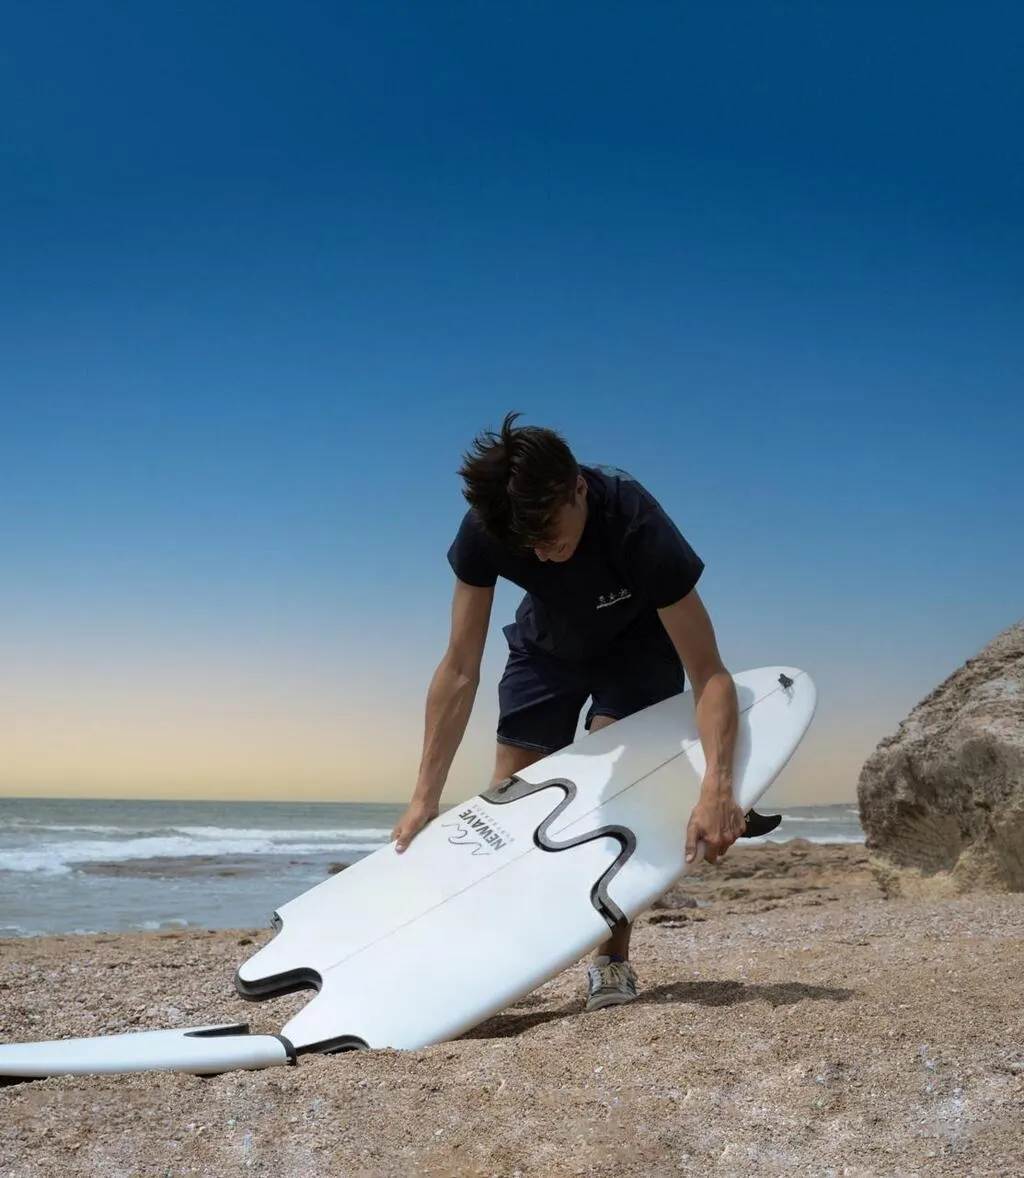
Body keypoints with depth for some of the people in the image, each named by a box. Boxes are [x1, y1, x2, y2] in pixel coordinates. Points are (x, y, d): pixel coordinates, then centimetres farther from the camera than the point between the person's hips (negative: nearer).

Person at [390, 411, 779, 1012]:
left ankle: (613, 961, -7)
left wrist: (716, 786, -53)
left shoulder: (637, 524, -40)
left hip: (638, 646, -3)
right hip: (548, 644, 3)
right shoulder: (485, 529, -32)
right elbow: (461, 672, -26)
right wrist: (425, 796, -27)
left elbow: (710, 675, -38)